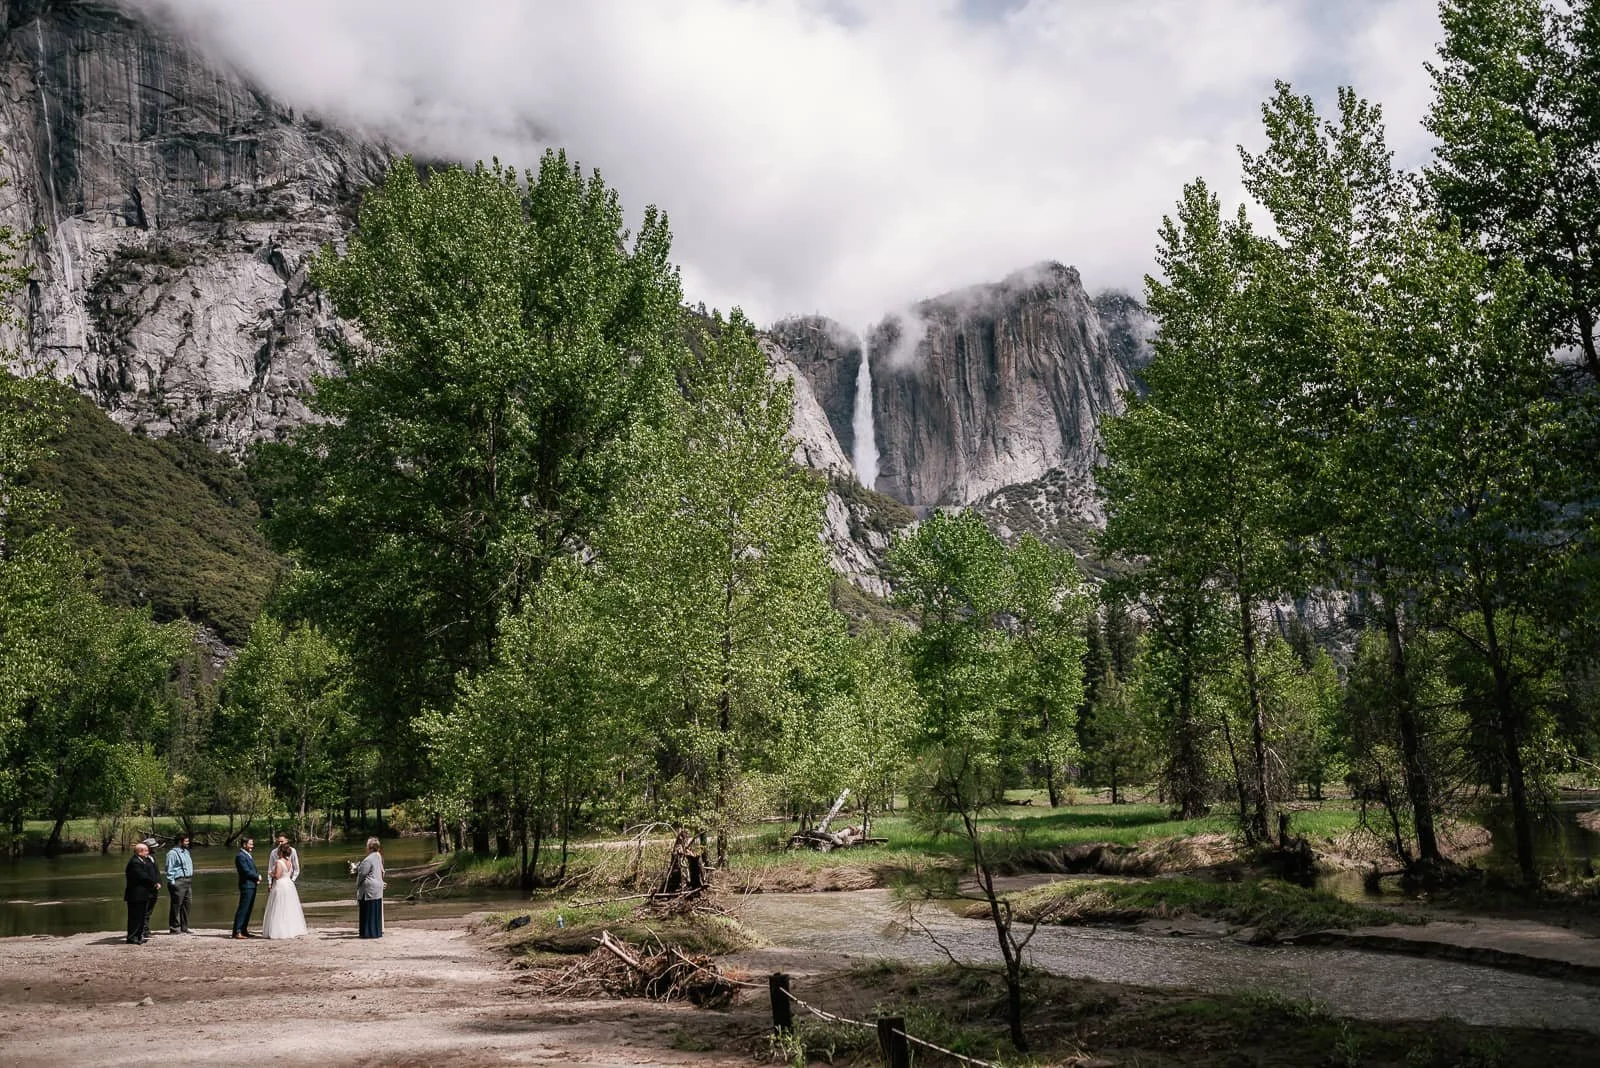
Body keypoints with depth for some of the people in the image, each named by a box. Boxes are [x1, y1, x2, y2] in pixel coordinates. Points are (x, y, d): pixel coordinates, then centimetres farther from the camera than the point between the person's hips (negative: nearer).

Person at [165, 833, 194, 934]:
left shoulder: (186, 851, 18)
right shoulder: (172, 853, -9)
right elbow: (169, 869, -11)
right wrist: (172, 882, -15)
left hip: (187, 881, 9)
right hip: (178, 882, -9)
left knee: (186, 905, 10)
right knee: (176, 906, -6)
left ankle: (184, 928, 16)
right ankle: (174, 928, -2)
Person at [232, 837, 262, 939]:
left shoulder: (248, 855, 19)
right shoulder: (241, 856, -13)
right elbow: (247, 872, -19)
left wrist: (258, 876, 3)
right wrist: (257, 877, -5)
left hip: (252, 886, 10)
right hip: (246, 886, -10)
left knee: (248, 909, 12)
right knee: (243, 909, -9)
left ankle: (244, 930, 16)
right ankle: (237, 932, -7)